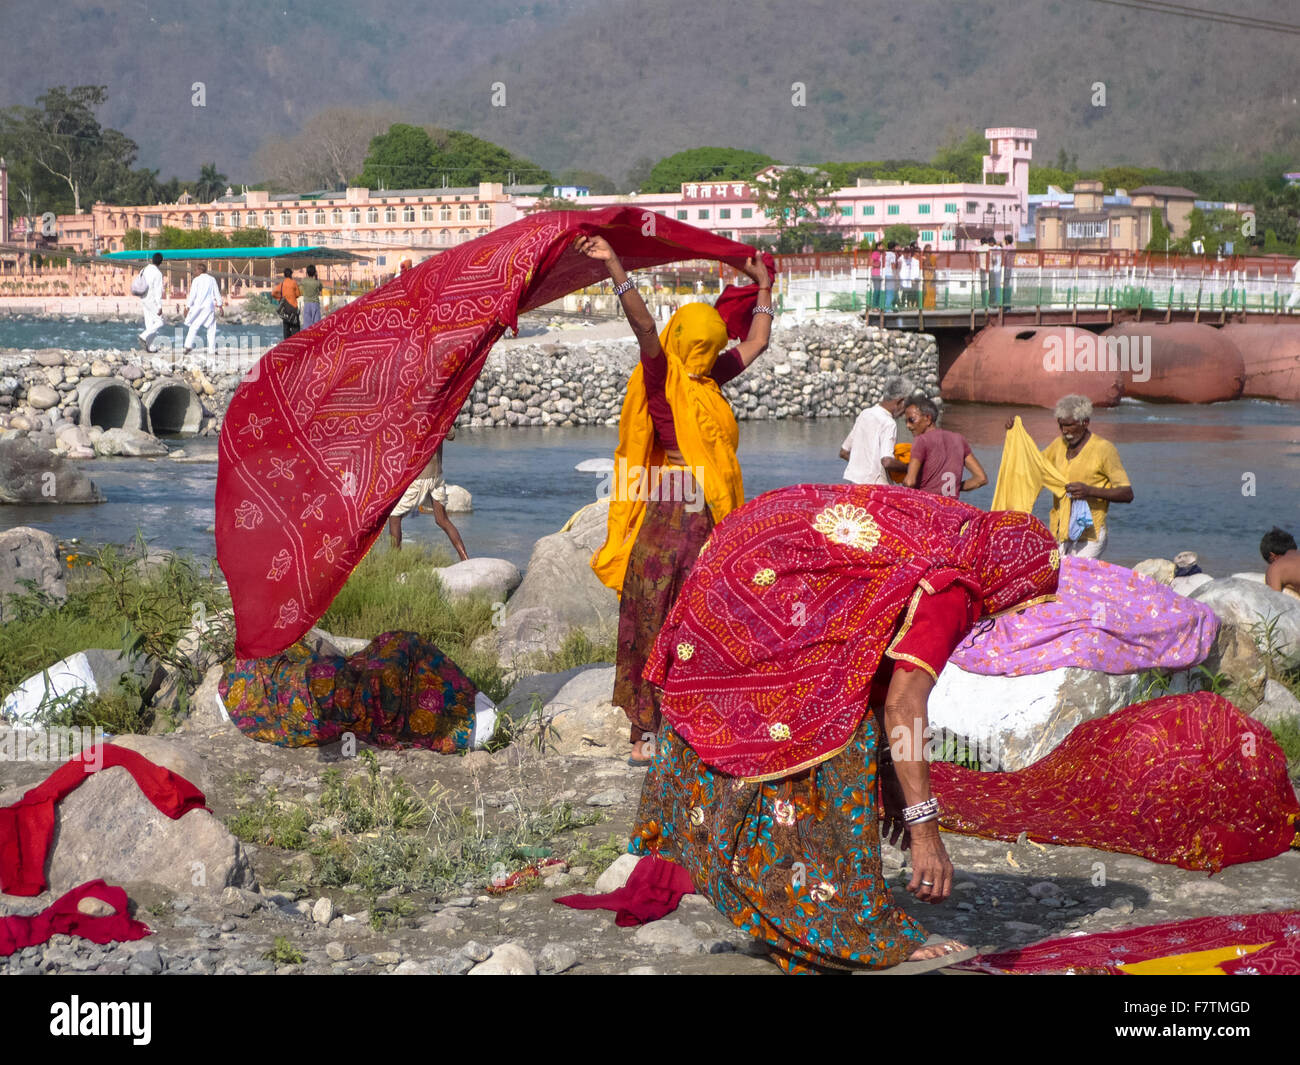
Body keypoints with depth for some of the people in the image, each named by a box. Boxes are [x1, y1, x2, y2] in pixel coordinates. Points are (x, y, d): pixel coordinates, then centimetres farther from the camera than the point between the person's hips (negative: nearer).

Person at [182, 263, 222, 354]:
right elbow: (217, 293, 7)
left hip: (198, 306, -2)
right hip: (209, 307, 2)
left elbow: (192, 295, -5)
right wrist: (220, 305, 15)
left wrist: (188, 305, 2)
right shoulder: (212, 279, 4)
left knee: (194, 327, 4)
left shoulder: (196, 280, -2)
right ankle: (212, 349, 5)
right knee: (211, 328, 9)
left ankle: (188, 345, -11)